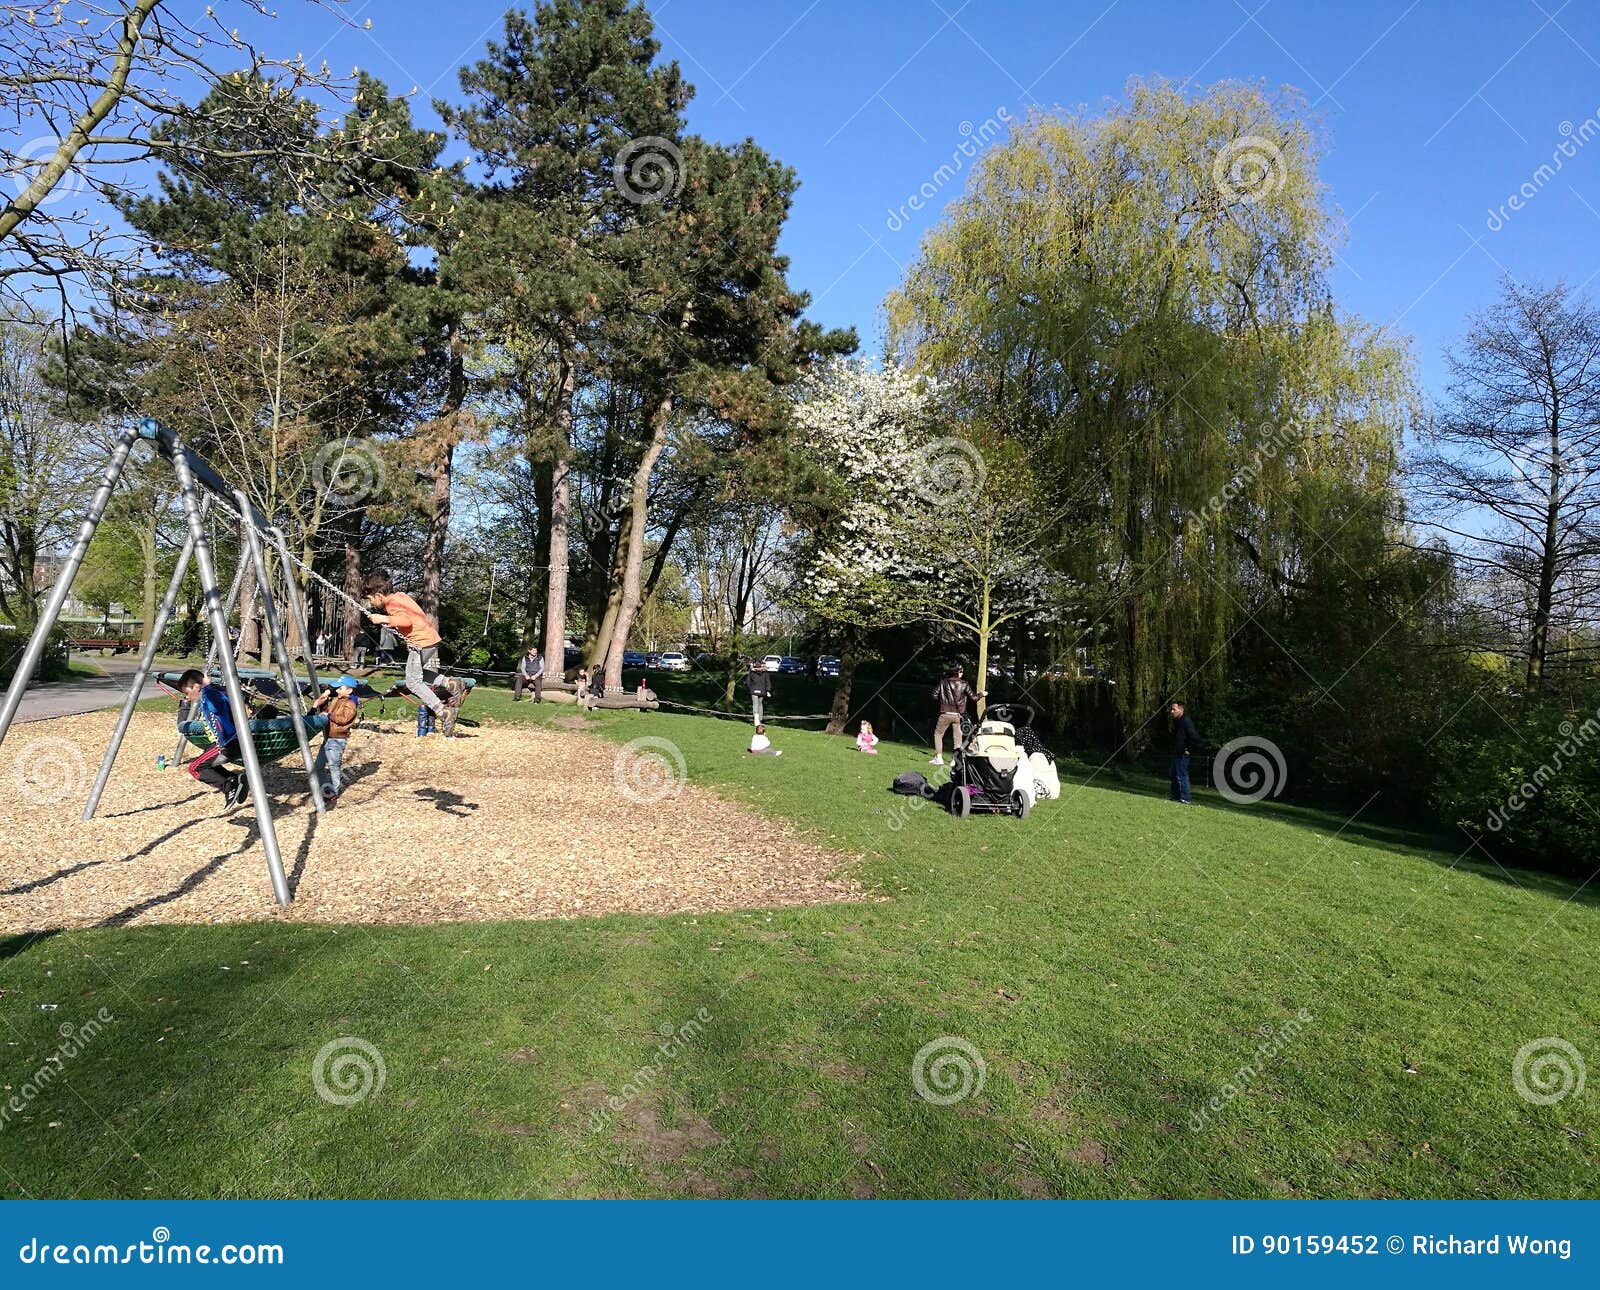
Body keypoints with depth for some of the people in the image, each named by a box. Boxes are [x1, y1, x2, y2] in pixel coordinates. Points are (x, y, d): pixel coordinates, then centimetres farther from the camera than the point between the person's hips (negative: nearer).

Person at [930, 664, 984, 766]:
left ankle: (938, 757, 4)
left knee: (938, 734, 11)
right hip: (958, 715, 1)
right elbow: (973, 698, 2)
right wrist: (981, 695, 21)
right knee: (957, 737, 9)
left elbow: (935, 695, 0)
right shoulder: (964, 685, 0)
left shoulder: (943, 682, 0)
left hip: (946, 714, -1)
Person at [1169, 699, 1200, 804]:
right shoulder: (1176, 720, 10)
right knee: (1172, 775, 17)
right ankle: (1176, 797, 26)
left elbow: (1196, 738, -23)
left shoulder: (1186, 721, -20)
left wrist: (1189, 750, -17)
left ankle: (1185, 799, 0)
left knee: (1182, 776, -6)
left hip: (1182, 754, -10)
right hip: (1175, 753, 10)